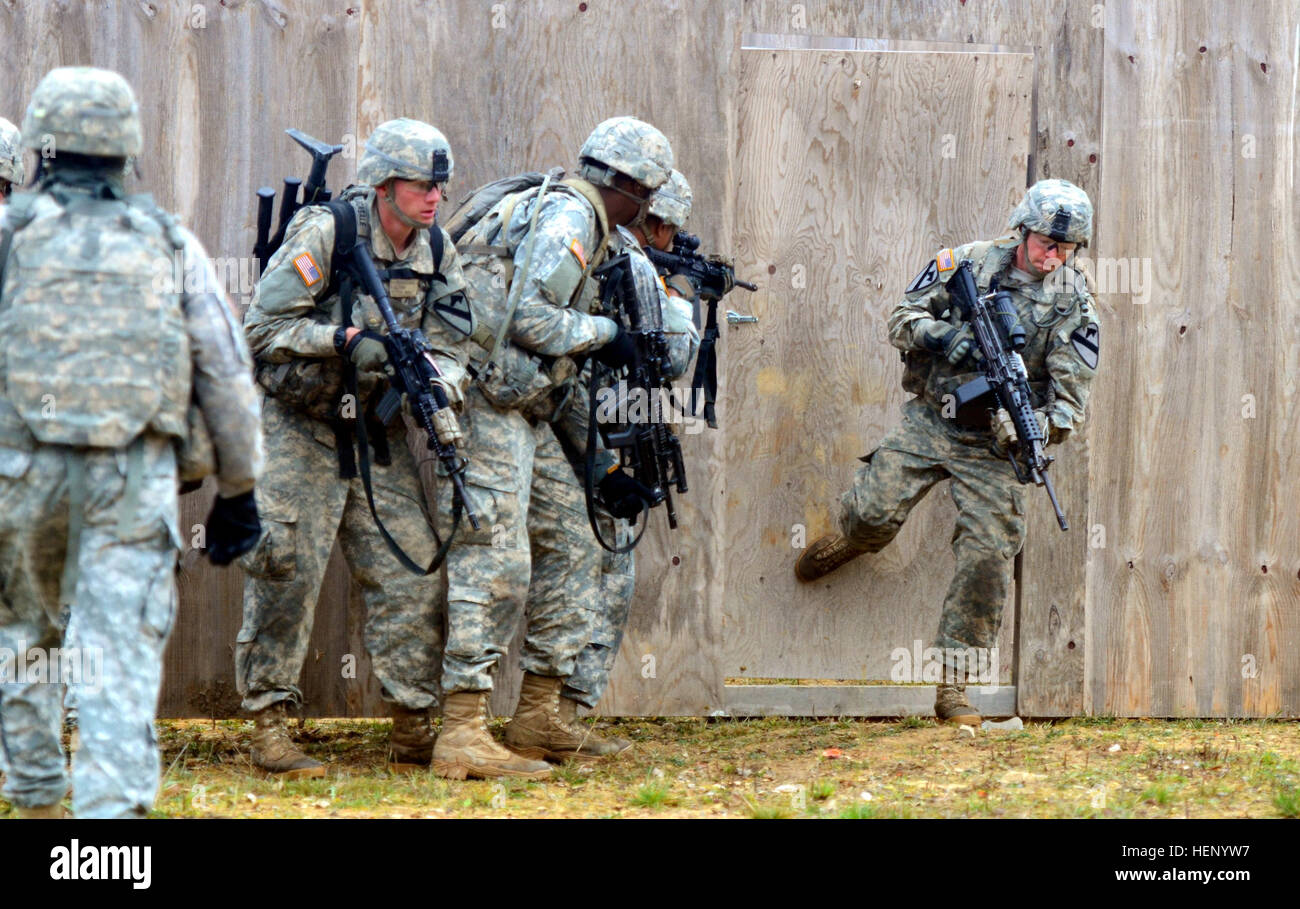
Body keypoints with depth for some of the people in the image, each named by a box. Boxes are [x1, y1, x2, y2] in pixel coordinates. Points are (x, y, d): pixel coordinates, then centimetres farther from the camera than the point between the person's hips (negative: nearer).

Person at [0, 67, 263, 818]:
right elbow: (227, 374, 8)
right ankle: (112, 805, -16)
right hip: (136, 472, 0)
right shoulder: (169, 242, 8)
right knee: (122, 652, -4)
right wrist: (238, 489, 14)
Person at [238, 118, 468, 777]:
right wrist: (345, 339, -27)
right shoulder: (324, 235, -16)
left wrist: (441, 377, -17)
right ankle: (269, 728, 3)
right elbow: (262, 326, -17)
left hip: (376, 429, 6)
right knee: (287, 575, -6)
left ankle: (415, 734, 7)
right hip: (300, 427, -6)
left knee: (413, 573, 1)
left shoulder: (436, 251, 3)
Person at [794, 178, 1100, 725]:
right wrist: (940, 335, -21)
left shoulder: (1074, 305, -4)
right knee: (873, 515, -8)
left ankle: (951, 685, -1)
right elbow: (901, 320, 1)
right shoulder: (964, 263, -3)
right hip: (927, 422, 1)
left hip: (992, 443, 0)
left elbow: (1072, 400, -6)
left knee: (989, 557, -10)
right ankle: (846, 544, 34)